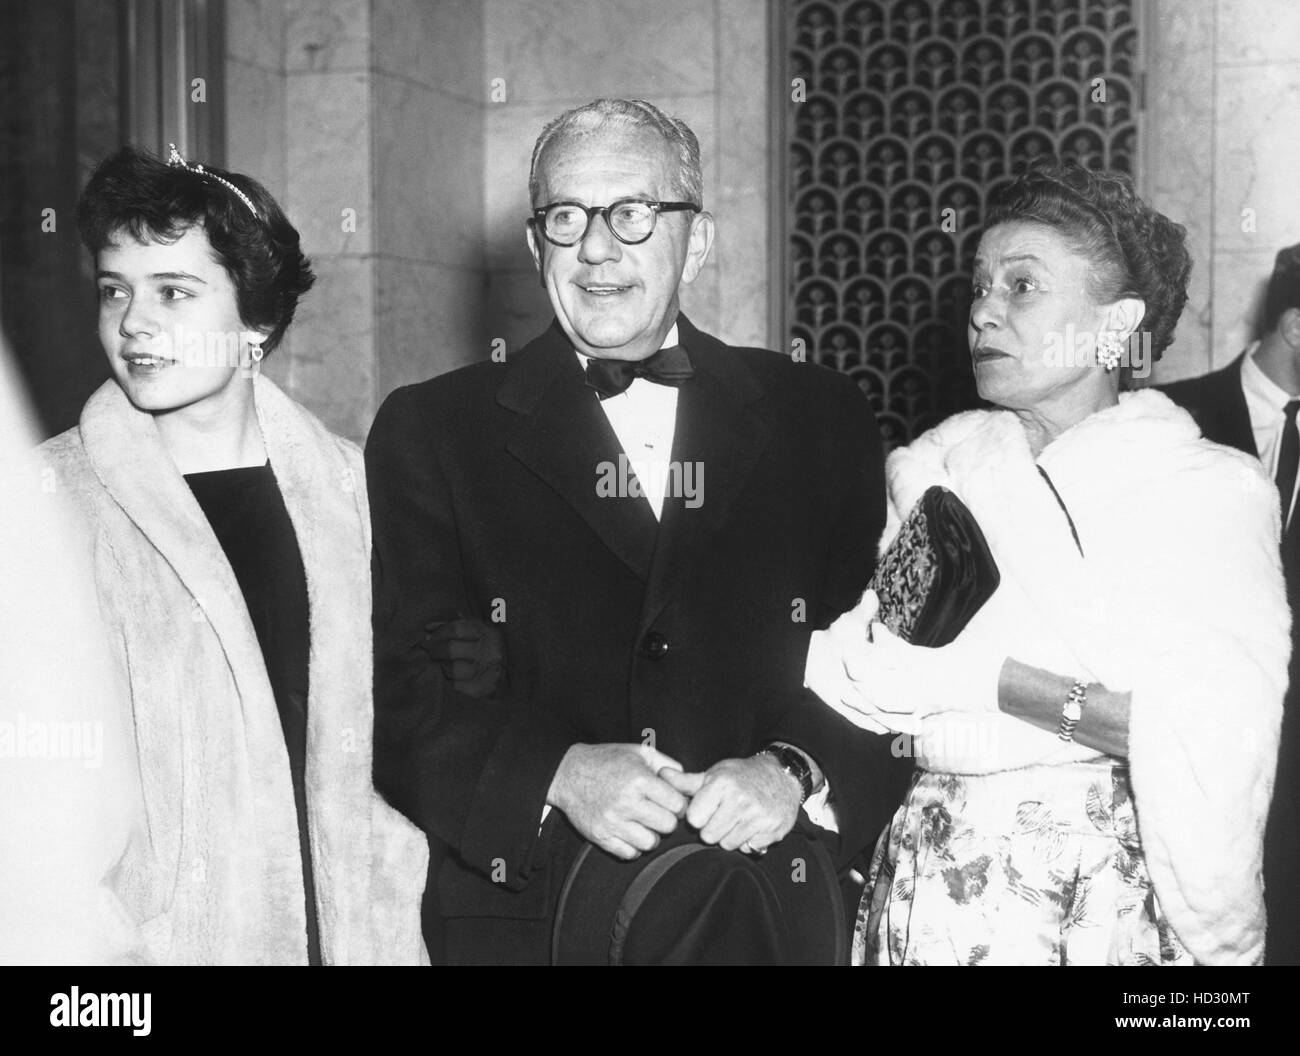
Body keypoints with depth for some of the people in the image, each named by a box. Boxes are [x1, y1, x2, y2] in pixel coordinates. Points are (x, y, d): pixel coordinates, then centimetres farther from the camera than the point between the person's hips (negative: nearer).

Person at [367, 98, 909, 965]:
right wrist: (555, 774, -20)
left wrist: (798, 773, -16)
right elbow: (394, 688, -6)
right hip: (522, 919, -1)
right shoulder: (431, 431, 1)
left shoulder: (821, 421, 4)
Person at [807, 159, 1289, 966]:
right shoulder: (931, 467, 6)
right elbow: (844, 672, -4)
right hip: (932, 887, 3)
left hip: (1116, 894, -3)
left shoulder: (1211, 488, -4)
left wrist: (995, 680, -18)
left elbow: (1214, 735, -16)